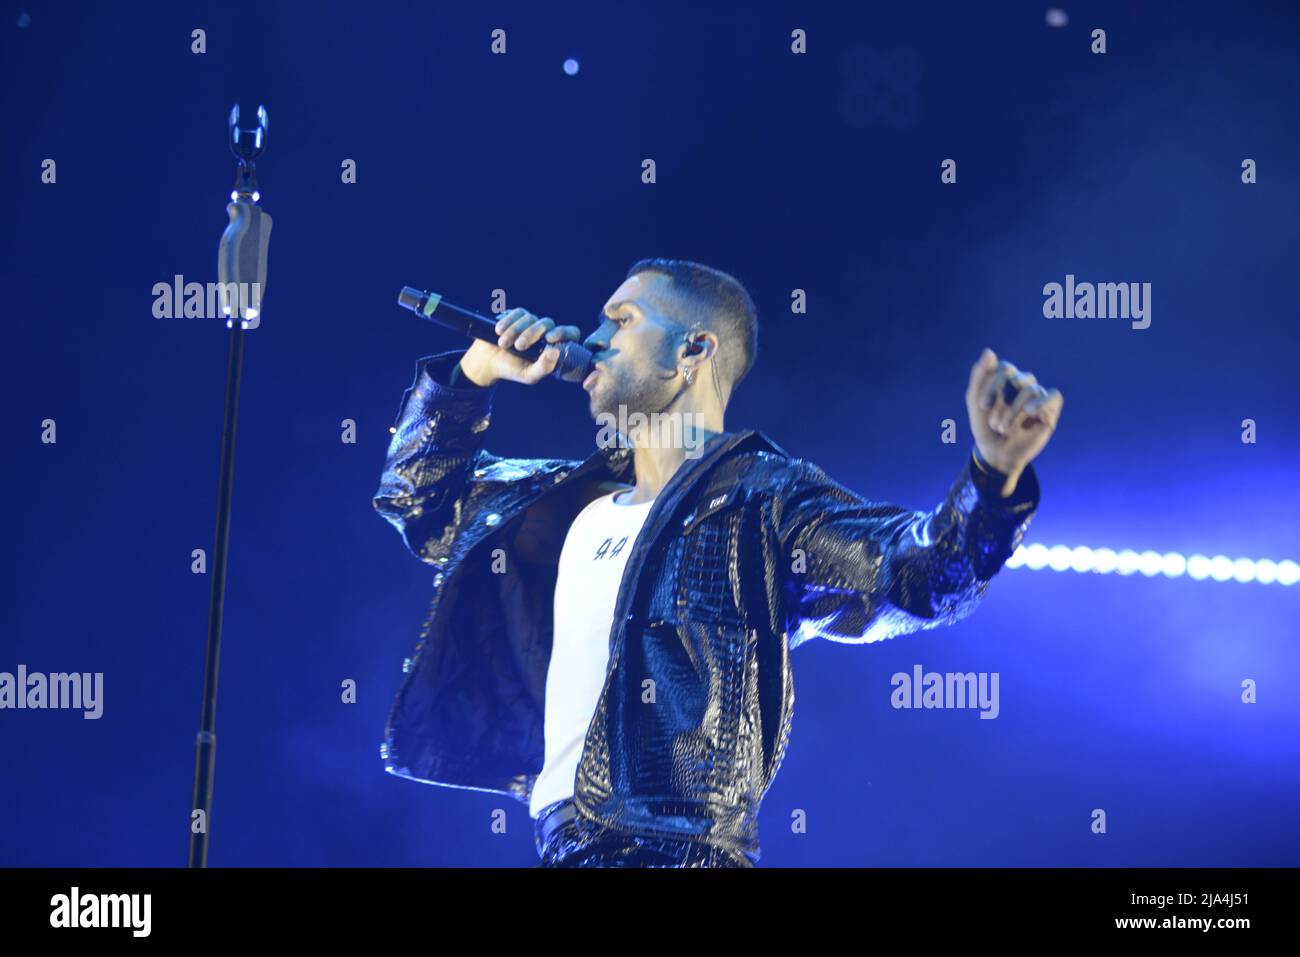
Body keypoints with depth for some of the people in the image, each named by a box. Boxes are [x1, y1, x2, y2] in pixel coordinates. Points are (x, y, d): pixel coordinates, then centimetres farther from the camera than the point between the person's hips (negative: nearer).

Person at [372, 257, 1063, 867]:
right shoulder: (571, 498, 15)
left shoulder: (758, 496, -4)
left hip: (676, 851, -7)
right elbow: (418, 496, 26)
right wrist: (475, 371, 13)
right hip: (558, 845, 7)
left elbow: (918, 569, -16)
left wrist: (995, 477, -34)